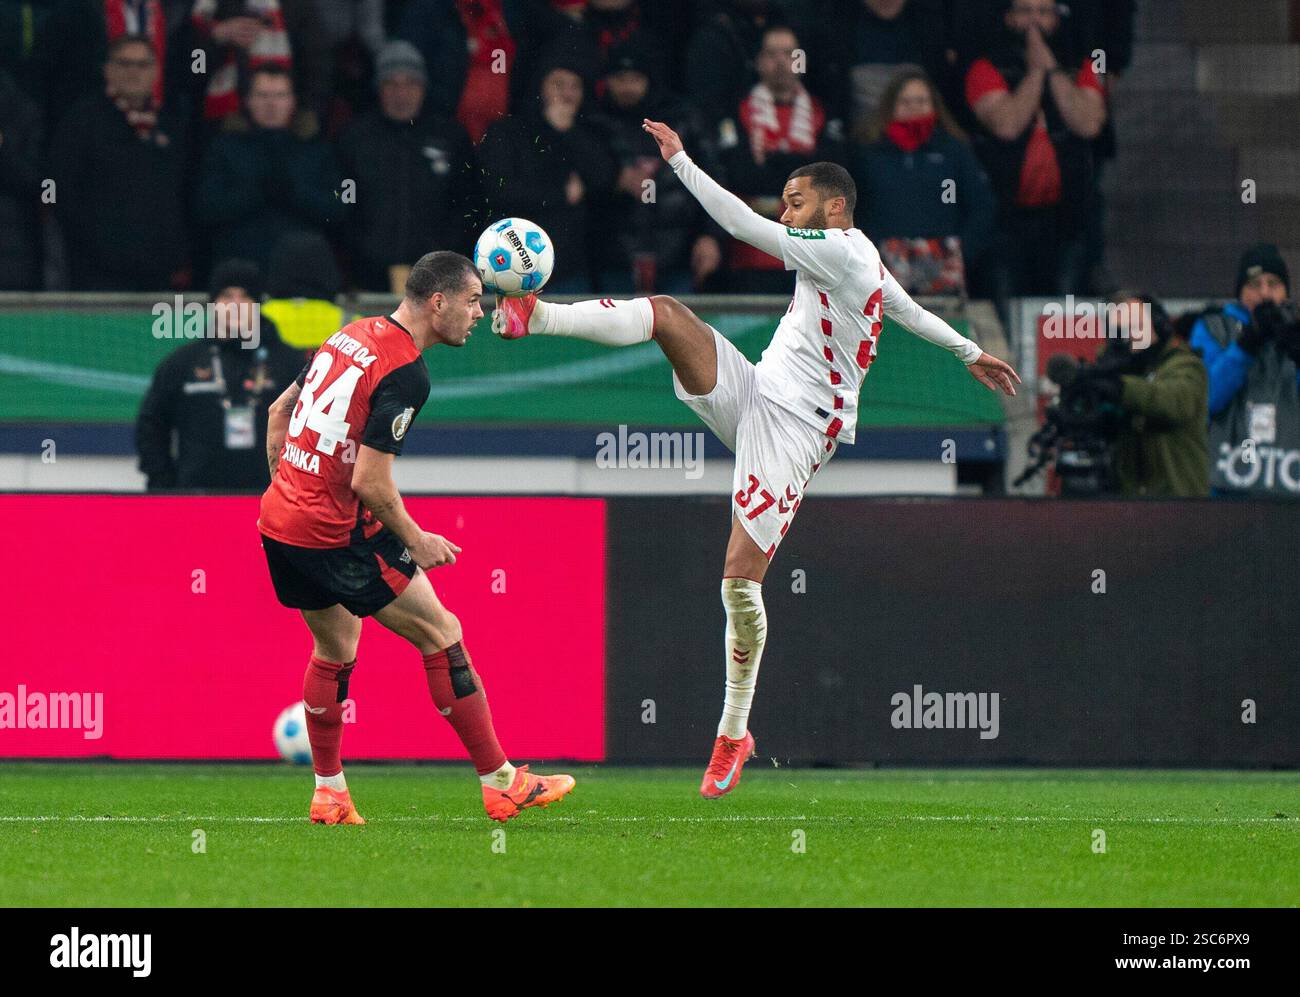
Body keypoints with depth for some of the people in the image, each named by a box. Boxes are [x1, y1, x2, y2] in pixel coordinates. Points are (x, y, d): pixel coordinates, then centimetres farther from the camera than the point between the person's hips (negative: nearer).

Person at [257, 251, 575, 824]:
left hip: (278, 517, 8)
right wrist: (415, 541, -6)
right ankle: (501, 785, 7)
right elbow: (369, 482, -21)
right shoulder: (405, 373, -17)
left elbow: (279, 412, 19)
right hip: (335, 534, -8)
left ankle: (328, 794, 24)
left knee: (335, 648, 23)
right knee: (441, 635, 2)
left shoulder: (351, 336, 10)